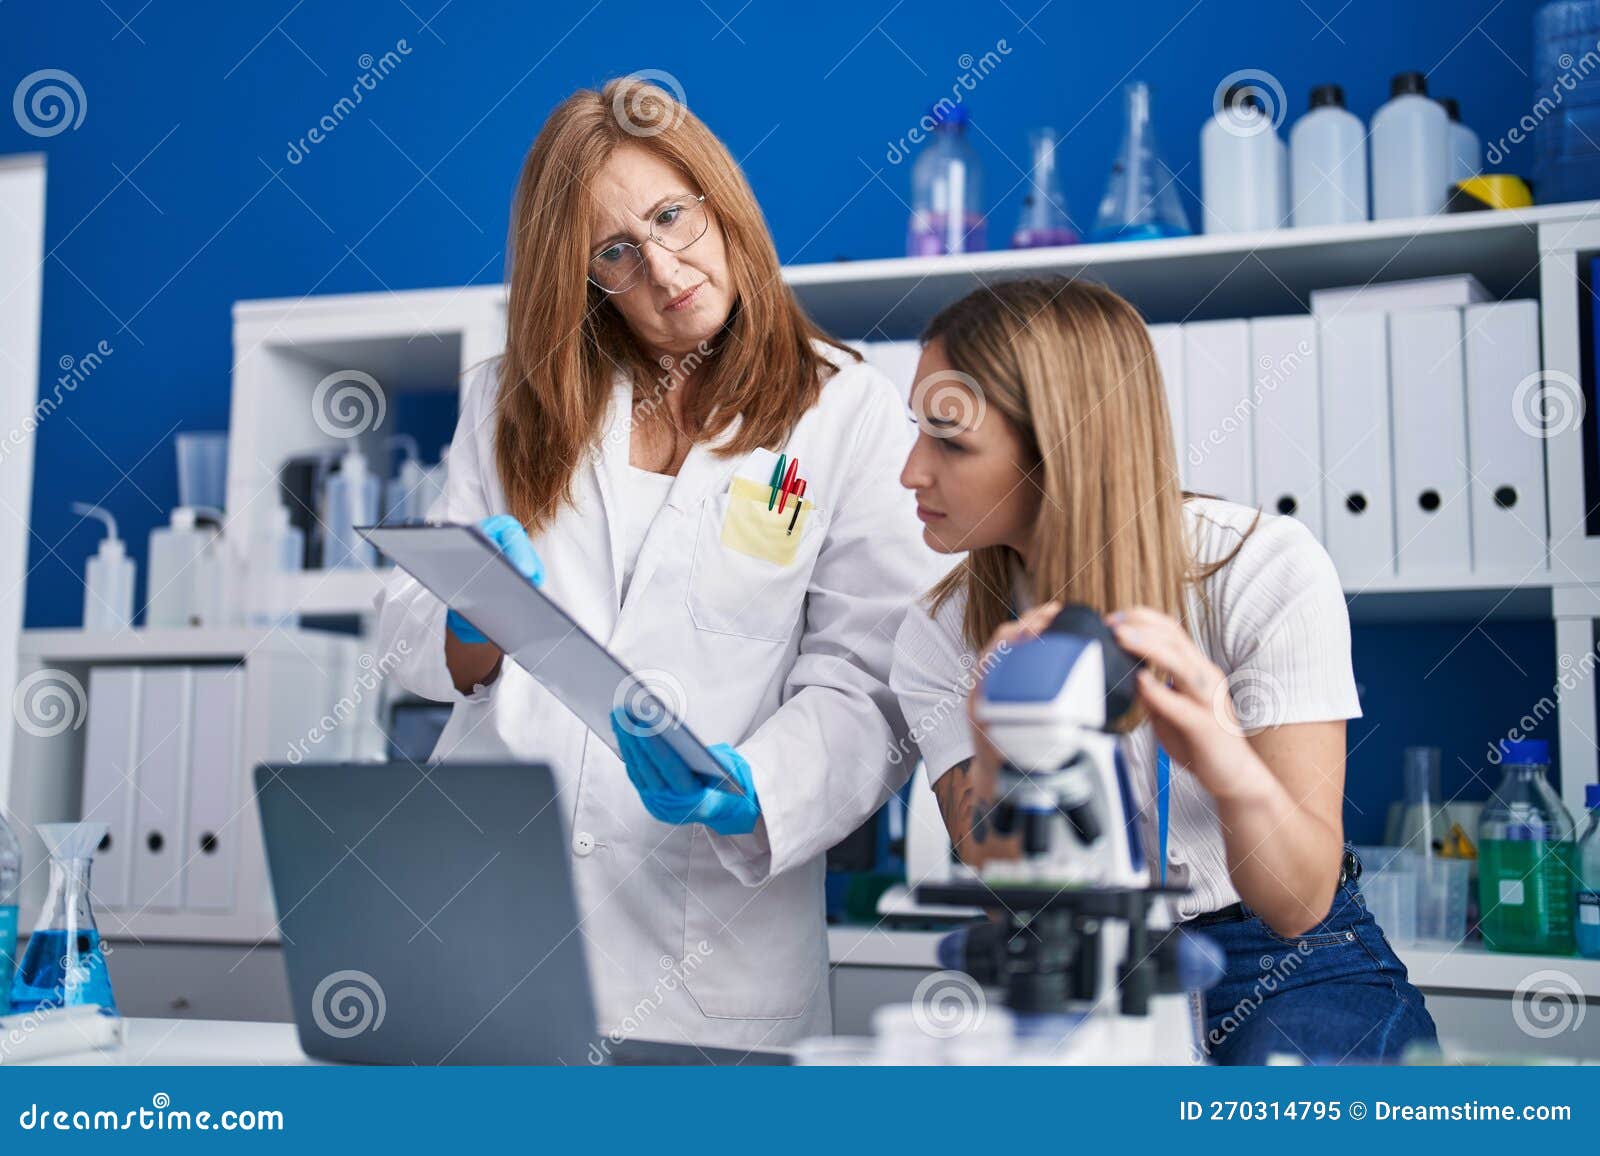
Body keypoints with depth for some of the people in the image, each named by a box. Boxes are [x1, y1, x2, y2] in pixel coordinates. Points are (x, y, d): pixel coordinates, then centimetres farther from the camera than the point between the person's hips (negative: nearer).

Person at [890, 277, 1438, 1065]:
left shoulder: (1268, 570, -16)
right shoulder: (939, 641, -8)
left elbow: (1300, 907, -21)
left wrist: (1236, 775, -44)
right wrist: (995, 766, -36)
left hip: (1292, 973, -1)